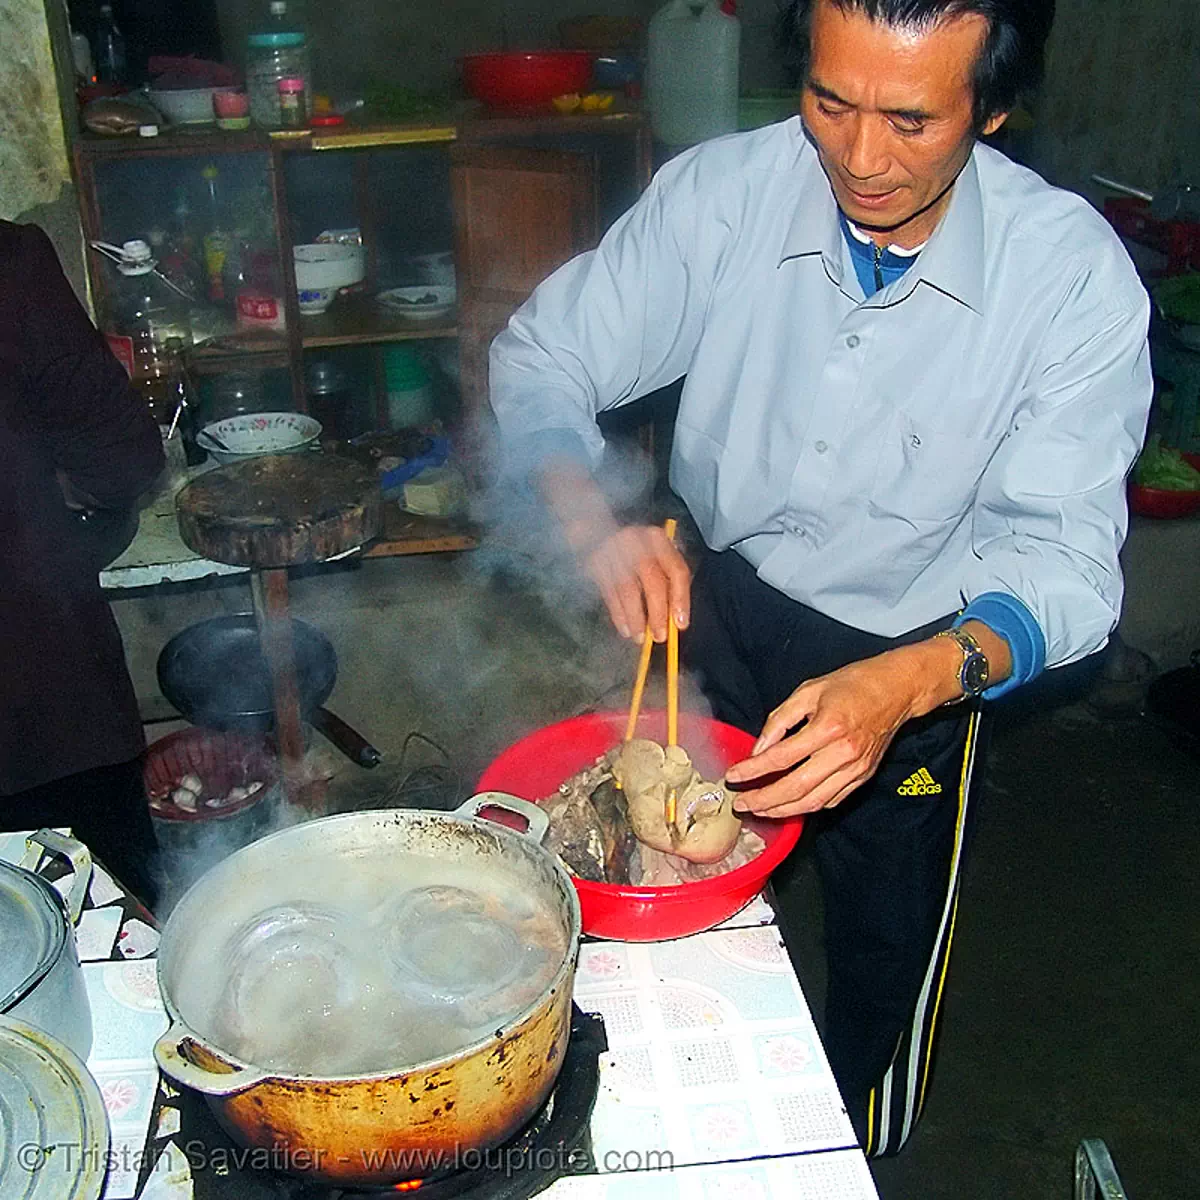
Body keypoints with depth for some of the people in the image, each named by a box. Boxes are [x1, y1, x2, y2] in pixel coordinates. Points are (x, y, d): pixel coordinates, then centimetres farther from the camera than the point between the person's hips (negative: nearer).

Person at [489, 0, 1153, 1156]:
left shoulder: (1074, 275, -24)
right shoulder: (722, 191, -19)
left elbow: (1065, 560, -25)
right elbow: (540, 355, -12)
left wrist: (910, 683, -45)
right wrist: (594, 518, -33)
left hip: (920, 665, -1)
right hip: (717, 613, 2)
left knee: (881, 958, 20)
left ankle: (852, 1158, 54)